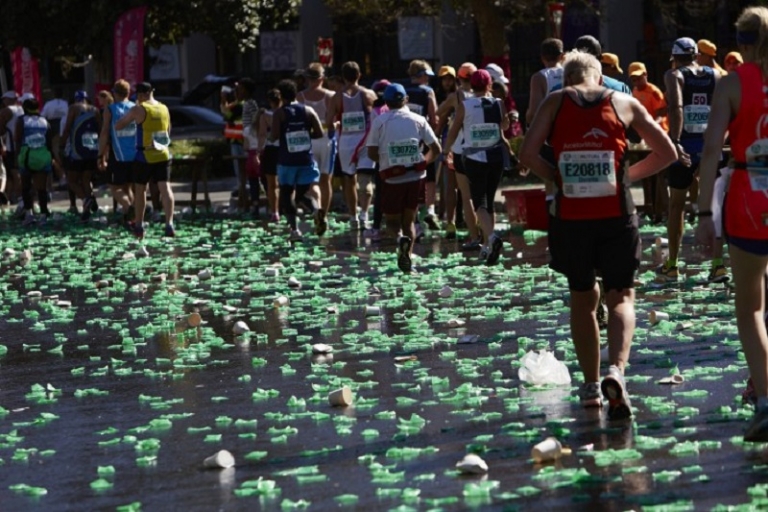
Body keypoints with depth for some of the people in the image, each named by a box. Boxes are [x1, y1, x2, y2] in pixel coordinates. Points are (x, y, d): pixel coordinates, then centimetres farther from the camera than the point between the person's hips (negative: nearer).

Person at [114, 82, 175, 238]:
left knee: (140, 189, 13)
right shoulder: (164, 109, 8)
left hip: (145, 156, -3)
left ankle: (138, 225, 22)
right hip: (163, 155, 3)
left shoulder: (138, 109, -7)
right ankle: (169, 224, -20)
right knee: (165, 188, -4)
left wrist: (129, 116, 13)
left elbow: (118, 126, -3)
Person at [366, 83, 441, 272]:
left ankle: (400, 238, -24)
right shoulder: (418, 120, 2)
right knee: (409, 219, 17)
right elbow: (436, 149, 0)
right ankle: (408, 257, 3)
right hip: (416, 177, 2)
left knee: (392, 220, 10)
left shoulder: (380, 122, -2)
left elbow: (372, 153, -5)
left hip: (392, 178, -2)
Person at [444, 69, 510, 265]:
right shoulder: (498, 104, 0)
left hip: (474, 159, -3)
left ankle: (492, 236, -31)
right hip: (496, 157, 3)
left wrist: (445, 152, 17)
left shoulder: (464, 106, -6)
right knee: (489, 200, 15)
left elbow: (454, 131, 1)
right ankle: (487, 246, 18)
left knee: (479, 202, -6)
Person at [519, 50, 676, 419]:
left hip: (570, 214, 1)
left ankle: (591, 385, 17)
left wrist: (558, 177, 8)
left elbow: (528, 155, -6)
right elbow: (666, 153, 10)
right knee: (621, 296, 5)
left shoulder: (555, 102, 6)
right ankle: (616, 370, -20)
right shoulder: (624, 103, 8)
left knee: (581, 297, 16)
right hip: (616, 212, -1)